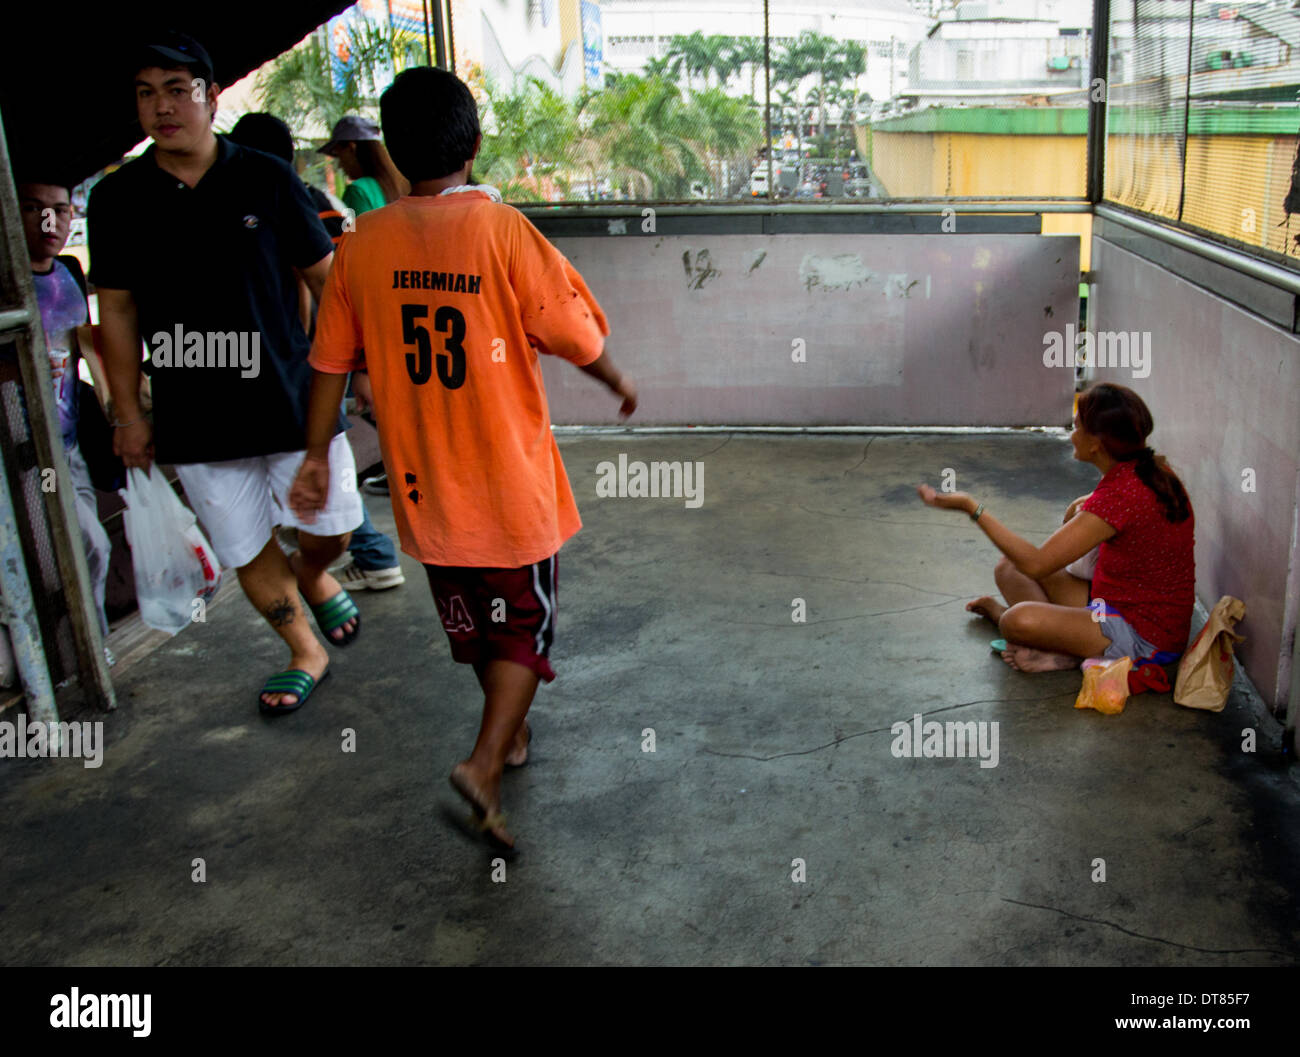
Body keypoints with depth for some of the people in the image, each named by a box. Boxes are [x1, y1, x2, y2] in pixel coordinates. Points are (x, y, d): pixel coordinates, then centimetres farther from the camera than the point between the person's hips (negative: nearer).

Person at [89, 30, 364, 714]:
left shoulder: (266, 179, -3)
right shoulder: (117, 198, 1)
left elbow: (327, 279, 3)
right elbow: (117, 310, 7)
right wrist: (129, 414, 6)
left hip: (293, 396, -1)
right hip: (195, 419, 1)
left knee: (331, 531, 7)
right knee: (248, 553, 8)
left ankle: (312, 576, 43)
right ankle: (306, 654, 30)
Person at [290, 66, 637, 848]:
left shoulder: (365, 243, -3)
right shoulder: (503, 229, -15)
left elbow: (331, 360, 3)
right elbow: (577, 336, -10)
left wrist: (317, 455, 13)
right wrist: (618, 383, 11)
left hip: (424, 483, 5)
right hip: (510, 483, -4)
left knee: (472, 621, 23)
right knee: (524, 625, 11)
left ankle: (511, 733, 42)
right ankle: (486, 764, -3)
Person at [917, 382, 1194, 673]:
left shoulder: (1119, 497, -28)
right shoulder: (1153, 469, 1)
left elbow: (1036, 563, -26)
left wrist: (971, 506, -20)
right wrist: (1089, 504, 8)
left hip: (1145, 638, -10)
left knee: (1020, 620, -33)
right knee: (1008, 567, 7)